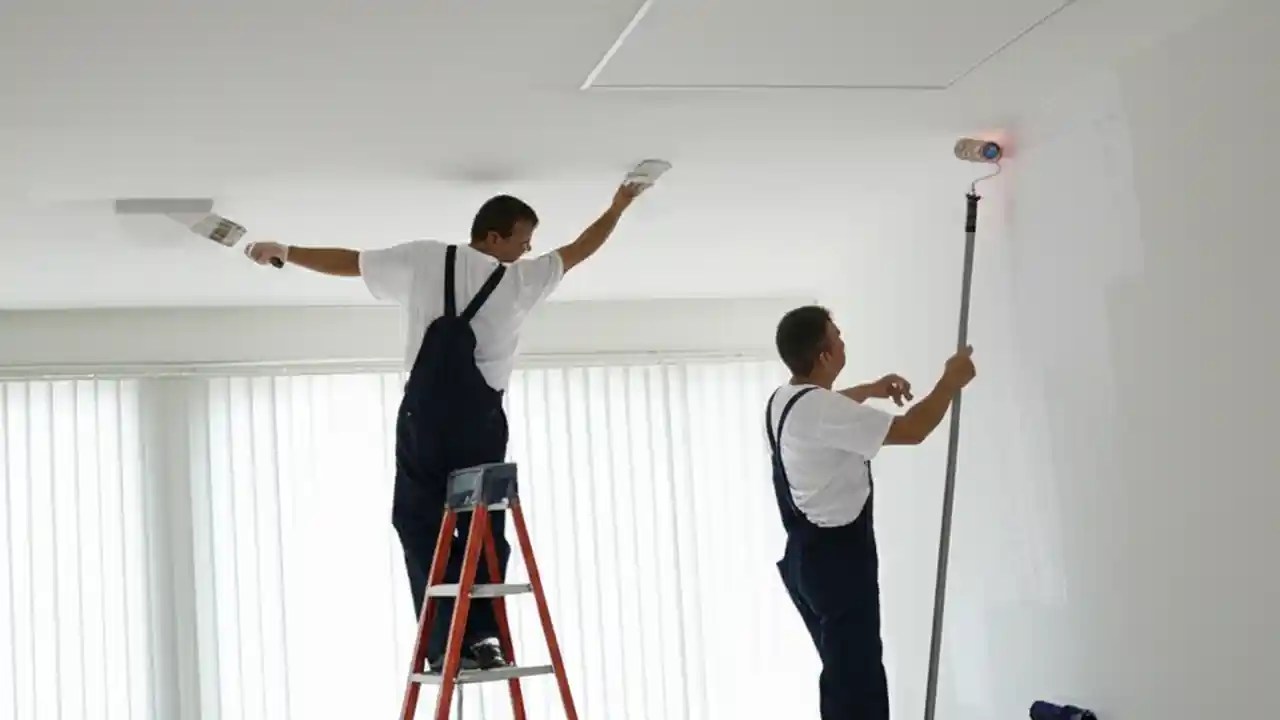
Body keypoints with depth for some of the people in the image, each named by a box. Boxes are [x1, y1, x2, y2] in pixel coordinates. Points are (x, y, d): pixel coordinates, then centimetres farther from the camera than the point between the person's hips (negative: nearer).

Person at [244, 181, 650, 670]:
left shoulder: (425, 259, 8)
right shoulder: (521, 280, 6)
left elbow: (348, 262, 15)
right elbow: (578, 251, 20)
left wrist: (282, 253, 29)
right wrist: (618, 207, 36)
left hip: (424, 413, 1)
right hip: (481, 418, 0)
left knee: (422, 526, 3)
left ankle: (448, 646, -5)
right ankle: (483, 635, -4)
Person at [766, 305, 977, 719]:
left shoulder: (786, 401, 7)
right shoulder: (820, 410, -24)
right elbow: (911, 430, -21)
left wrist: (870, 390, 33)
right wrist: (951, 381, -8)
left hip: (809, 557, 10)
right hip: (837, 561, -10)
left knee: (844, 671, 18)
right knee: (854, 676, -5)